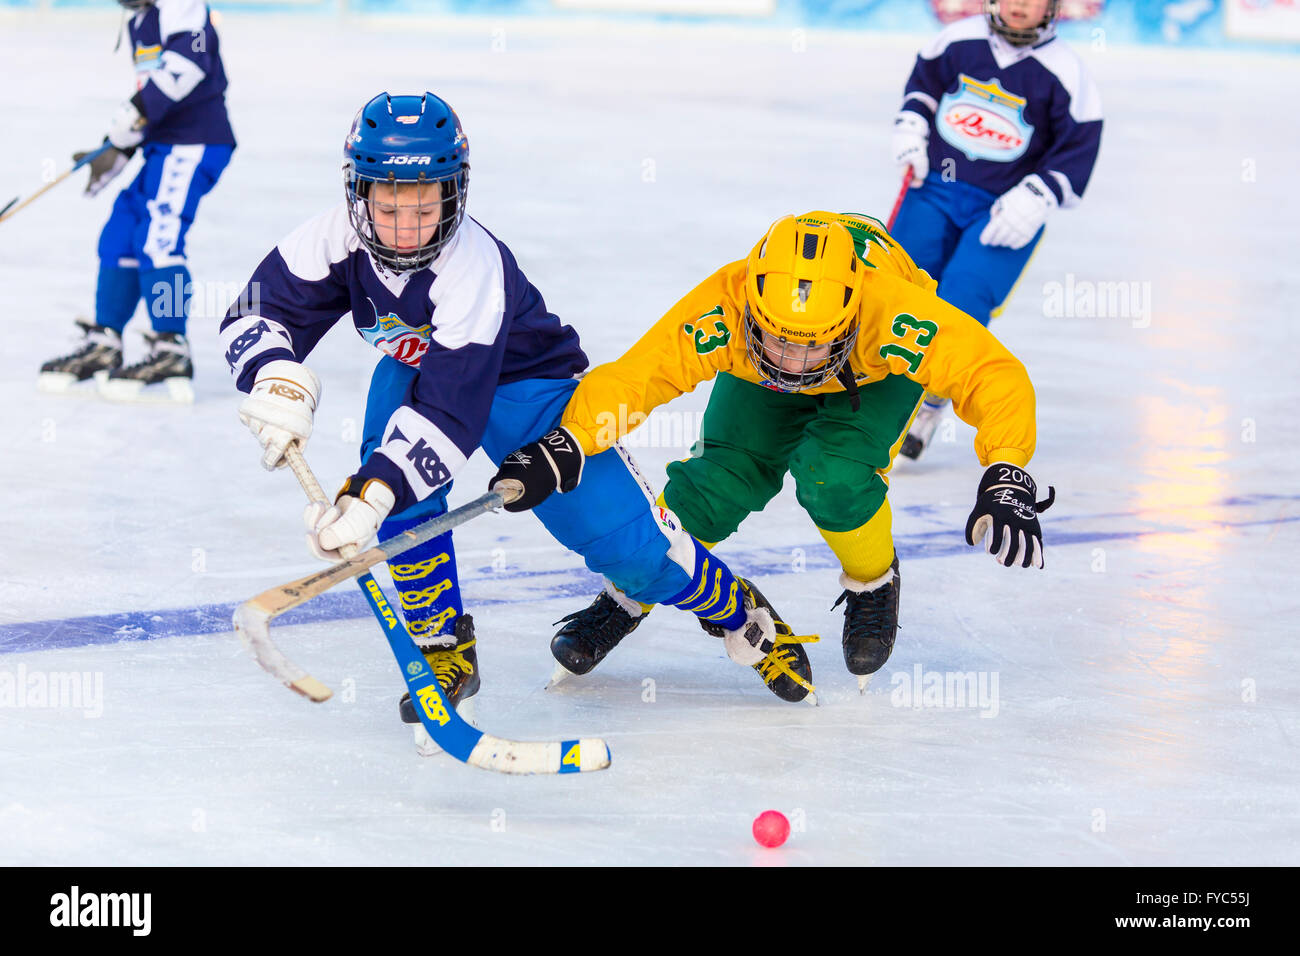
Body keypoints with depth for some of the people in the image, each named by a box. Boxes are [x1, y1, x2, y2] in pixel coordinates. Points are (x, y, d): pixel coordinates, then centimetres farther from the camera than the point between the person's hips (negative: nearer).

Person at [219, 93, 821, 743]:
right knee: (395, 472, -28)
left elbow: (449, 413, -46)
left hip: (519, 379, -4)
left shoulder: (476, 269, -39)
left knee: (622, 538, -13)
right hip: (412, 364, 4)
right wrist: (278, 383, -43)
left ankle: (743, 616, 17)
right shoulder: (339, 238, -25)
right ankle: (445, 649, -9)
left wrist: (370, 495, -57)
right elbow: (256, 316, -20)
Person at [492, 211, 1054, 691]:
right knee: (720, 480, -17)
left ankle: (873, 585, 5)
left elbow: (993, 374, -42)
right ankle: (625, 600, 8)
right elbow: (630, 378, -39)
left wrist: (1005, 478, -54)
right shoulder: (719, 312, -41)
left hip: (875, 374, -2)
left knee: (830, 477, -27)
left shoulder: (891, 309, -45)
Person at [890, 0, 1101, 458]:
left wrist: (1036, 199, -17)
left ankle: (927, 404, -2)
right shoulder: (959, 39, -2)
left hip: (1008, 210, -3)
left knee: (963, 296, -19)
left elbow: (1078, 148, -7)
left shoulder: (1064, 72, -11)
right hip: (936, 185, 3)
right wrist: (910, 128, 4)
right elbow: (924, 79, 18)